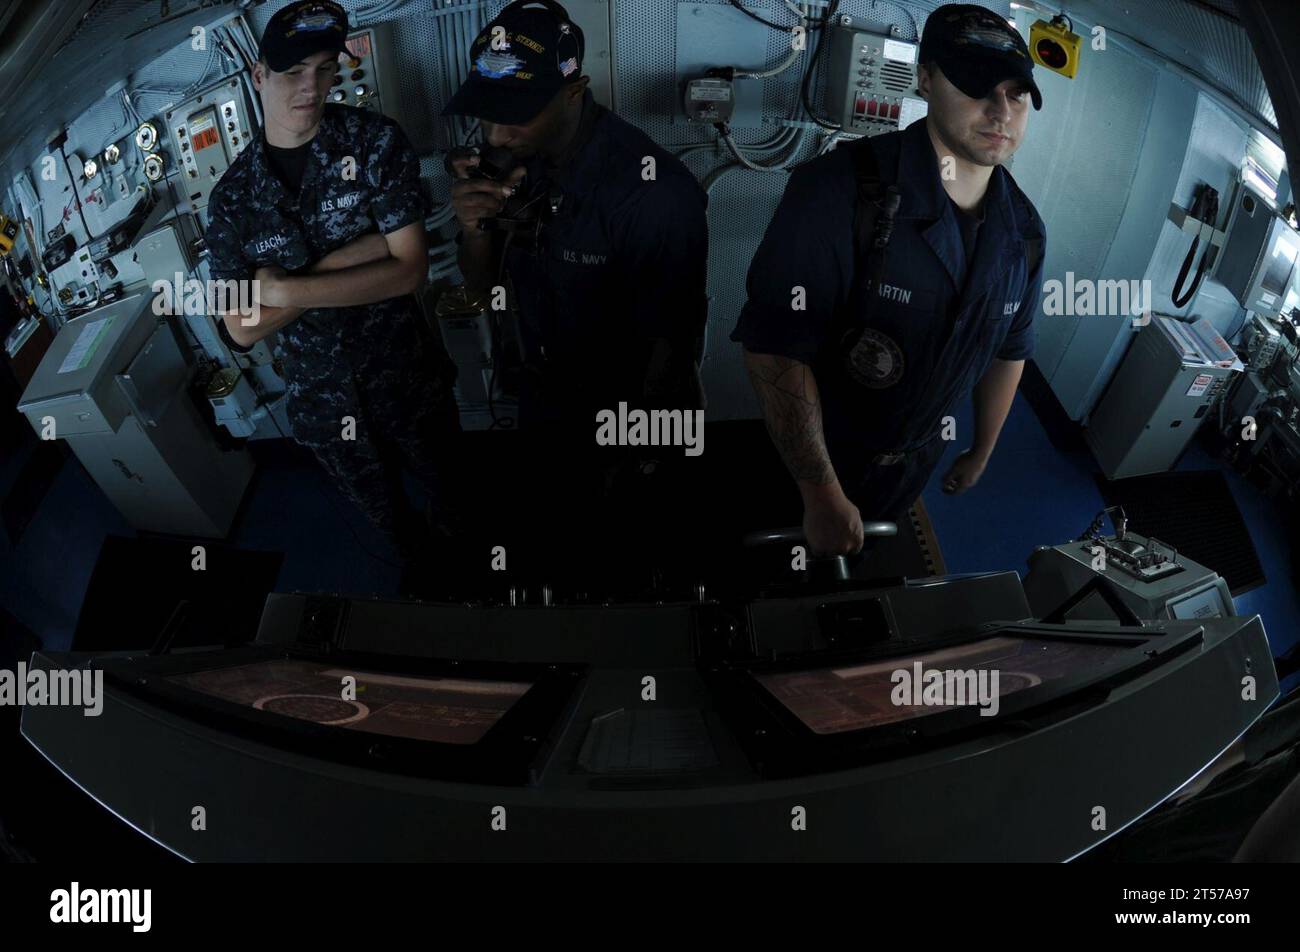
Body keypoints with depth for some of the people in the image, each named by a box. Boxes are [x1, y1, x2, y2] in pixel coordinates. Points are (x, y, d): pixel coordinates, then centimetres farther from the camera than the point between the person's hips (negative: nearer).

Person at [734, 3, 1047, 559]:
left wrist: (981, 453, 19)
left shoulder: (1023, 231, -7)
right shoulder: (842, 189, -28)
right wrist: (824, 494, -29)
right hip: (804, 463, -5)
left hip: (913, 464, 5)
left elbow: (1009, 351, 9)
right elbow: (774, 347, -32)